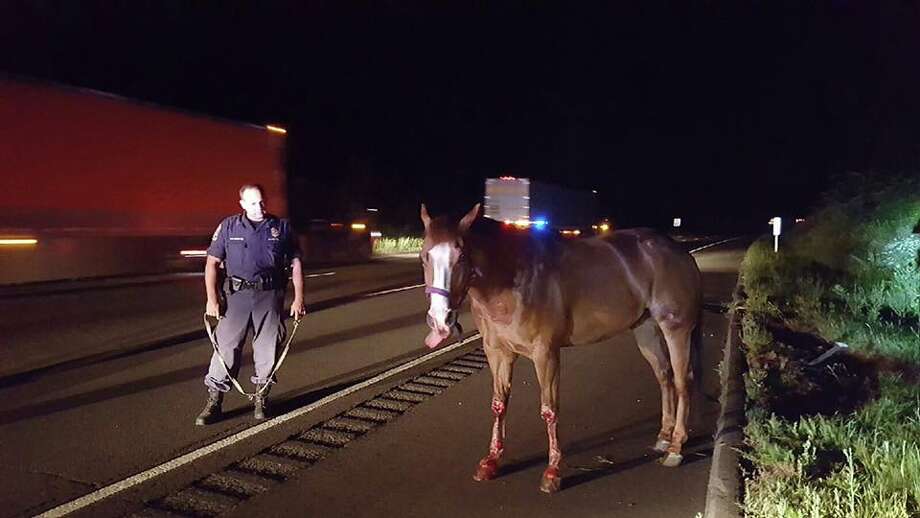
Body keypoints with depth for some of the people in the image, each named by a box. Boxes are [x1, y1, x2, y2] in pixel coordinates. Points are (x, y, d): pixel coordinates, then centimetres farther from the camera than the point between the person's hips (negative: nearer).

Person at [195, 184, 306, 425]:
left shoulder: (282, 227, 6)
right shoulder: (229, 226, 5)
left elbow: (296, 264, 8)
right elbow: (212, 263, 5)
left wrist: (298, 298, 1)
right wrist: (212, 298, -5)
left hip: (270, 297, 1)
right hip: (238, 295, 0)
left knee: (267, 350, 6)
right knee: (226, 347, -2)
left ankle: (261, 401, 22)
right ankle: (213, 403, 7)